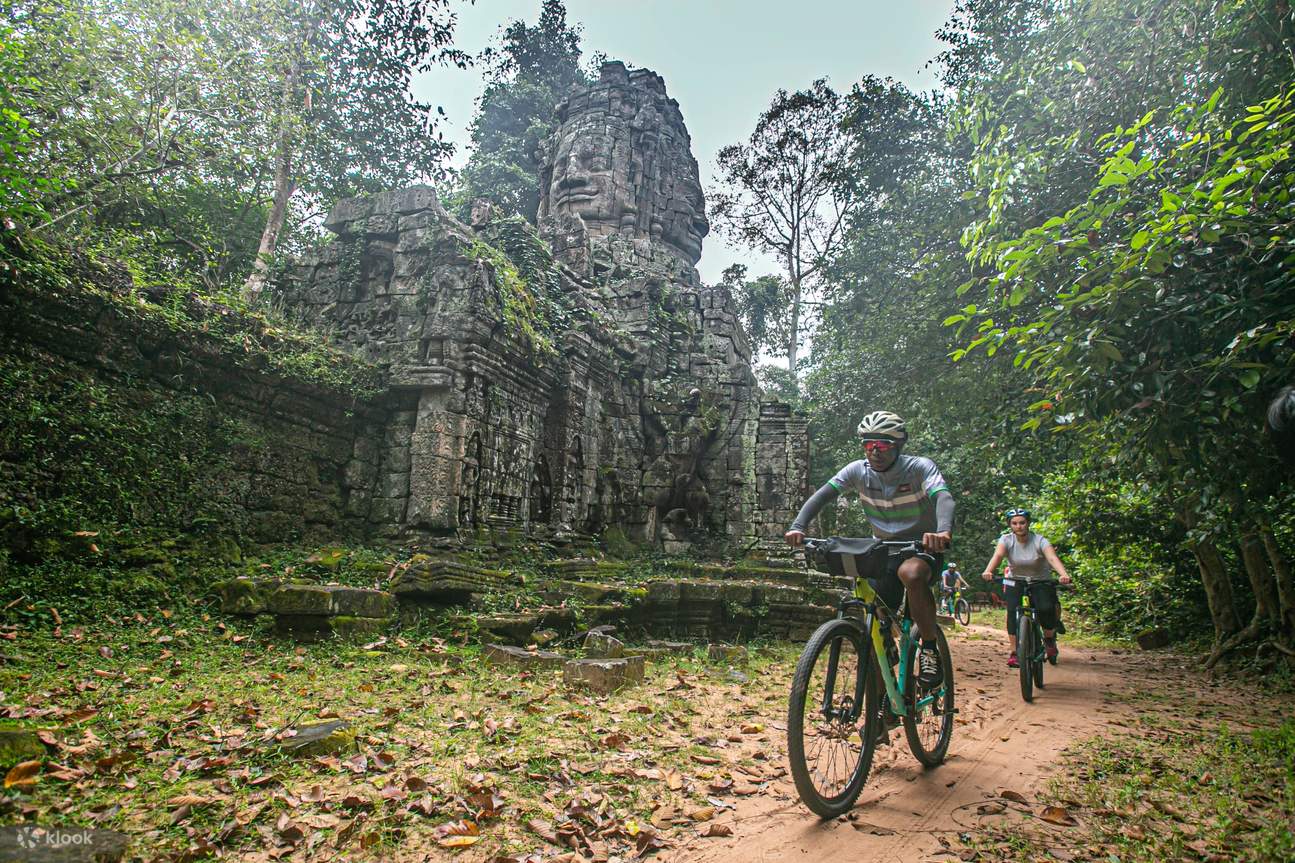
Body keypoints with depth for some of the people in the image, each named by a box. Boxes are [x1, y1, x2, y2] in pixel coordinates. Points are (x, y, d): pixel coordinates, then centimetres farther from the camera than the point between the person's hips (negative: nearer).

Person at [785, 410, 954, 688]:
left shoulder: (920, 467, -17)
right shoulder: (858, 470, -9)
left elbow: (943, 498, -35)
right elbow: (821, 496, -18)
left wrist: (944, 532, -57)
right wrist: (798, 527, -37)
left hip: (923, 547, -4)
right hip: (885, 551, 4)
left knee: (911, 573, -39)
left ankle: (929, 647, -17)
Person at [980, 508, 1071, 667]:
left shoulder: (1040, 541, -15)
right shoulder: (1006, 539, -12)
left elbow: (1053, 558, -33)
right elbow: (997, 555, -31)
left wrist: (1064, 575, -54)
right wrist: (988, 571, -52)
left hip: (1040, 582, -1)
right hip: (1015, 582, 1)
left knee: (1046, 609, -26)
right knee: (1013, 611, -23)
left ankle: (1049, 639, 5)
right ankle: (1015, 653, -14)